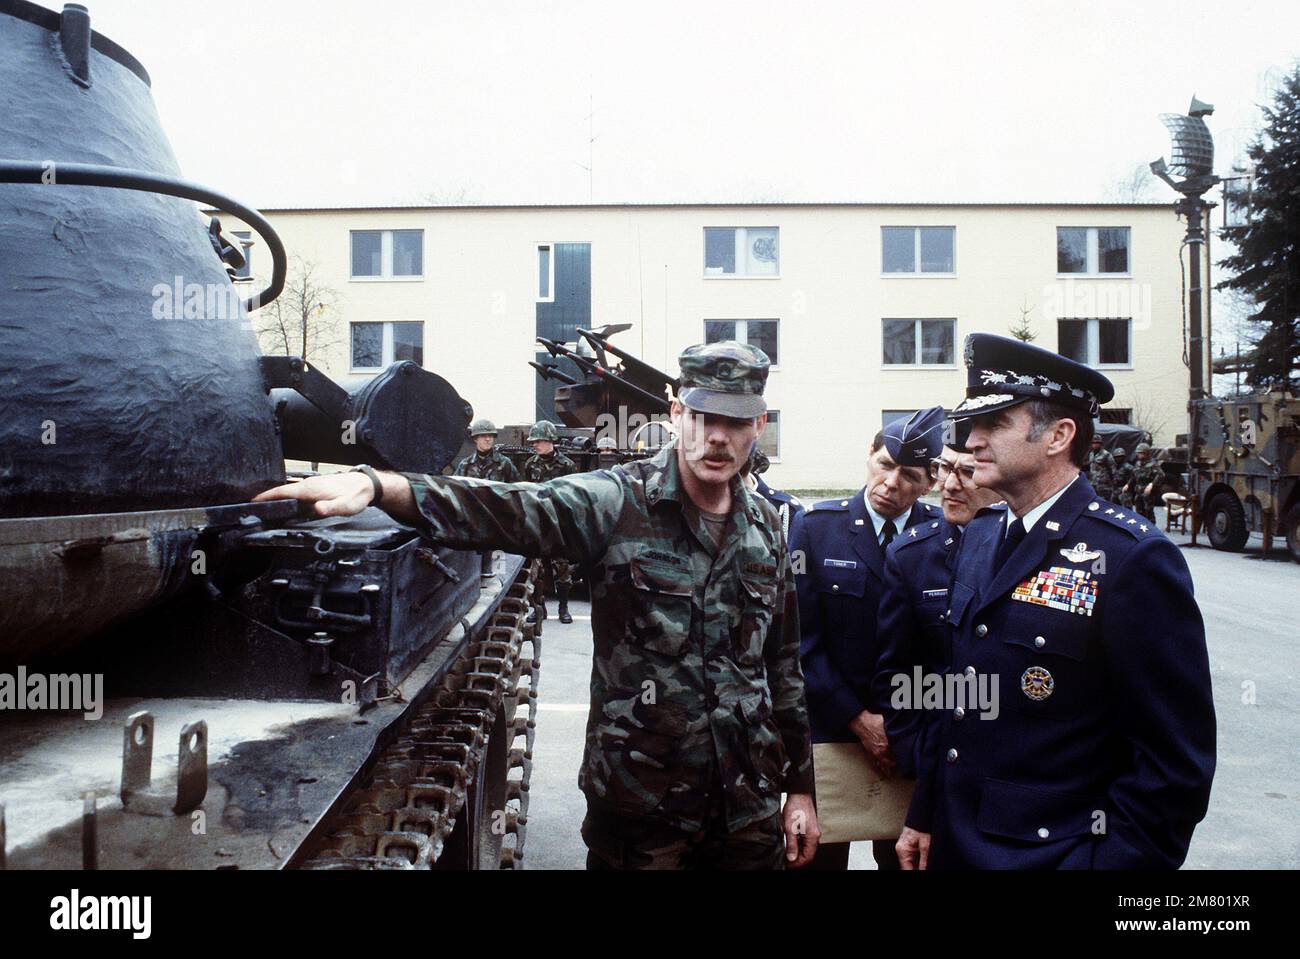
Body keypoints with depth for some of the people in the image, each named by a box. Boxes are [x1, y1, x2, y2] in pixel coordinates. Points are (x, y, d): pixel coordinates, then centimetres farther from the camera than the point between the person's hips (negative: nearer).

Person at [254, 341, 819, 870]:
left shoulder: (764, 529, 5)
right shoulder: (619, 502, -11)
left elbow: (782, 667, 11)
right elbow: (502, 510, -28)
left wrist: (800, 789, 12)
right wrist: (376, 485, -45)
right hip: (639, 807, -4)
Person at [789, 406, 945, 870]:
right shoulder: (814, 526, -6)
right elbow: (803, 638, -8)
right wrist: (858, 720, -10)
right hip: (829, 729, 0)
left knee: (904, 855, 15)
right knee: (819, 854, 13)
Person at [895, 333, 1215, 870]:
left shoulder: (1135, 557, -17)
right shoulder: (978, 537, 5)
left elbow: (1177, 758, -16)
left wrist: (1116, 859, -17)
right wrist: (923, 816, 10)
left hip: (1057, 852, -6)